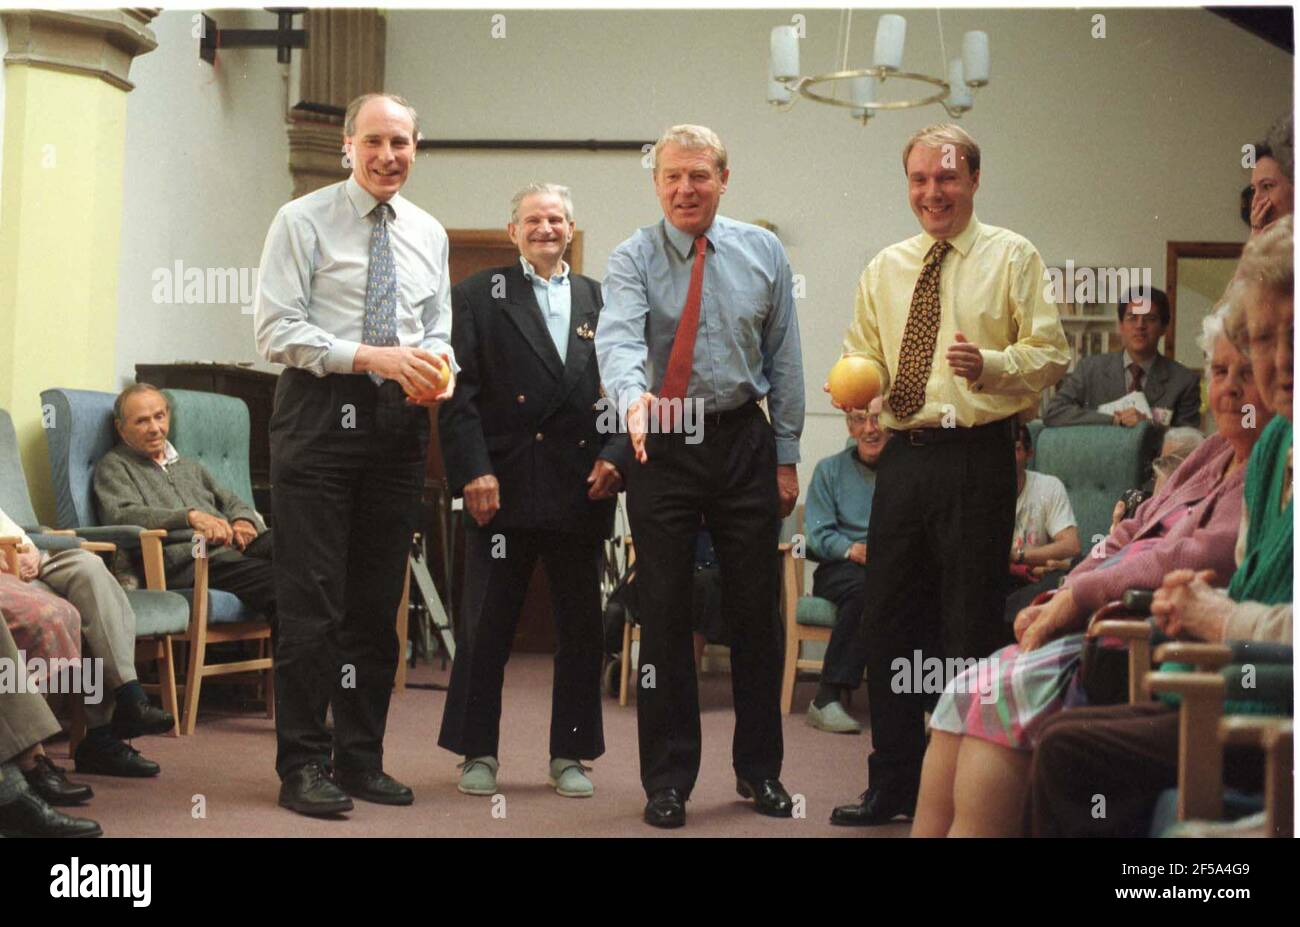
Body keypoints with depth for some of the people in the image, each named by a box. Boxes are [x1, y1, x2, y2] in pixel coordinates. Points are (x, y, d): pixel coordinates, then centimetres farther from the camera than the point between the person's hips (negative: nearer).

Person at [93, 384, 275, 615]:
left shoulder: (189, 466, 34)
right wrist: (191, 516, -20)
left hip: (235, 545, 6)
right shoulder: (114, 466, 12)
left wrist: (243, 521, 5)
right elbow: (122, 516, -7)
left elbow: (233, 502, 33)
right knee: (274, 579, -34)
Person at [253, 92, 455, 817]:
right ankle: (304, 764, 3)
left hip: (399, 419, 5)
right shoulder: (303, 221, -1)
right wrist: (373, 356, -18)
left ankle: (362, 758, 19)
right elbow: (278, 329, -9)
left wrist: (438, 372, -5)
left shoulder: (429, 233, 14)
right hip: (321, 412, -5)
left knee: (379, 600, 9)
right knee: (312, 599, -6)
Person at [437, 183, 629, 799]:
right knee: (486, 625, 2)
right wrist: (473, 470, -12)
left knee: (582, 625, 8)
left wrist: (615, 455, -4)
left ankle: (570, 754, 18)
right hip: (502, 486, -3)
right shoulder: (477, 296, 4)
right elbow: (460, 393, -3)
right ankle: (478, 752, 13)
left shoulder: (600, 300, 13)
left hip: (582, 488, 3)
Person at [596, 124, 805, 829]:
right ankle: (668, 778, 13)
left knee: (755, 607, 7)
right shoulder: (632, 259, -3)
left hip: (743, 443, 2)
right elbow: (618, 338, -21)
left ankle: (759, 770, 21)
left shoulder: (763, 253, 4)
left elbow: (785, 359, 7)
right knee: (663, 612, 3)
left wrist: (786, 454, 3)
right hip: (662, 446, -1)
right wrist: (633, 396, -42)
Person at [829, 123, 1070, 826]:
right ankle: (893, 783, 23)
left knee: (971, 631, -1)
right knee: (888, 624, 9)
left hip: (977, 458, -5)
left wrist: (989, 364, -22)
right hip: (903, 457, 5)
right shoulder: (884, 269, 14)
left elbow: (1050, 356, -4)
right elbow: (863, 357, 20)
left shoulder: (1011, 257, 1)